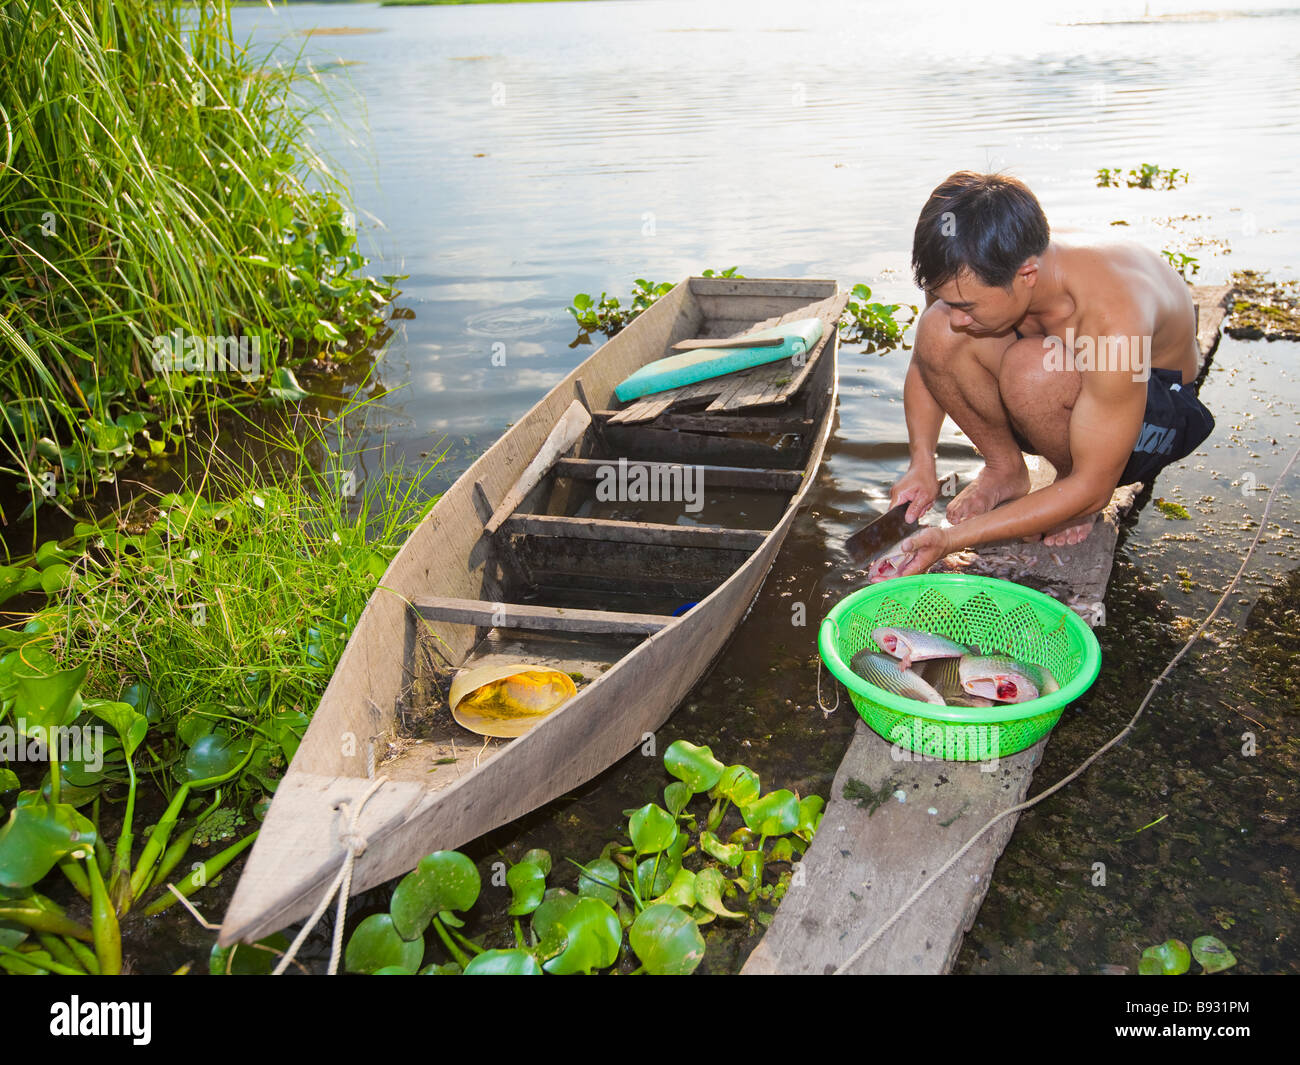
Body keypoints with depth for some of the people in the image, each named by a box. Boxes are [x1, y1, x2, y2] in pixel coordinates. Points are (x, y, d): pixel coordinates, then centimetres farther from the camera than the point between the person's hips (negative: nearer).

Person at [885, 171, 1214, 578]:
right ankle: (1005, 469, -1)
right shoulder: (977, 277, -23)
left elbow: (1092, 489, -32)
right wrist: (922, 464, -16)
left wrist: (952, 538, -34)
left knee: (1029, 369, -38)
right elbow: (924, 364, -1)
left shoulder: (1113, 324, -40)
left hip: (1155, 404, -5)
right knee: (935, 333, -23)